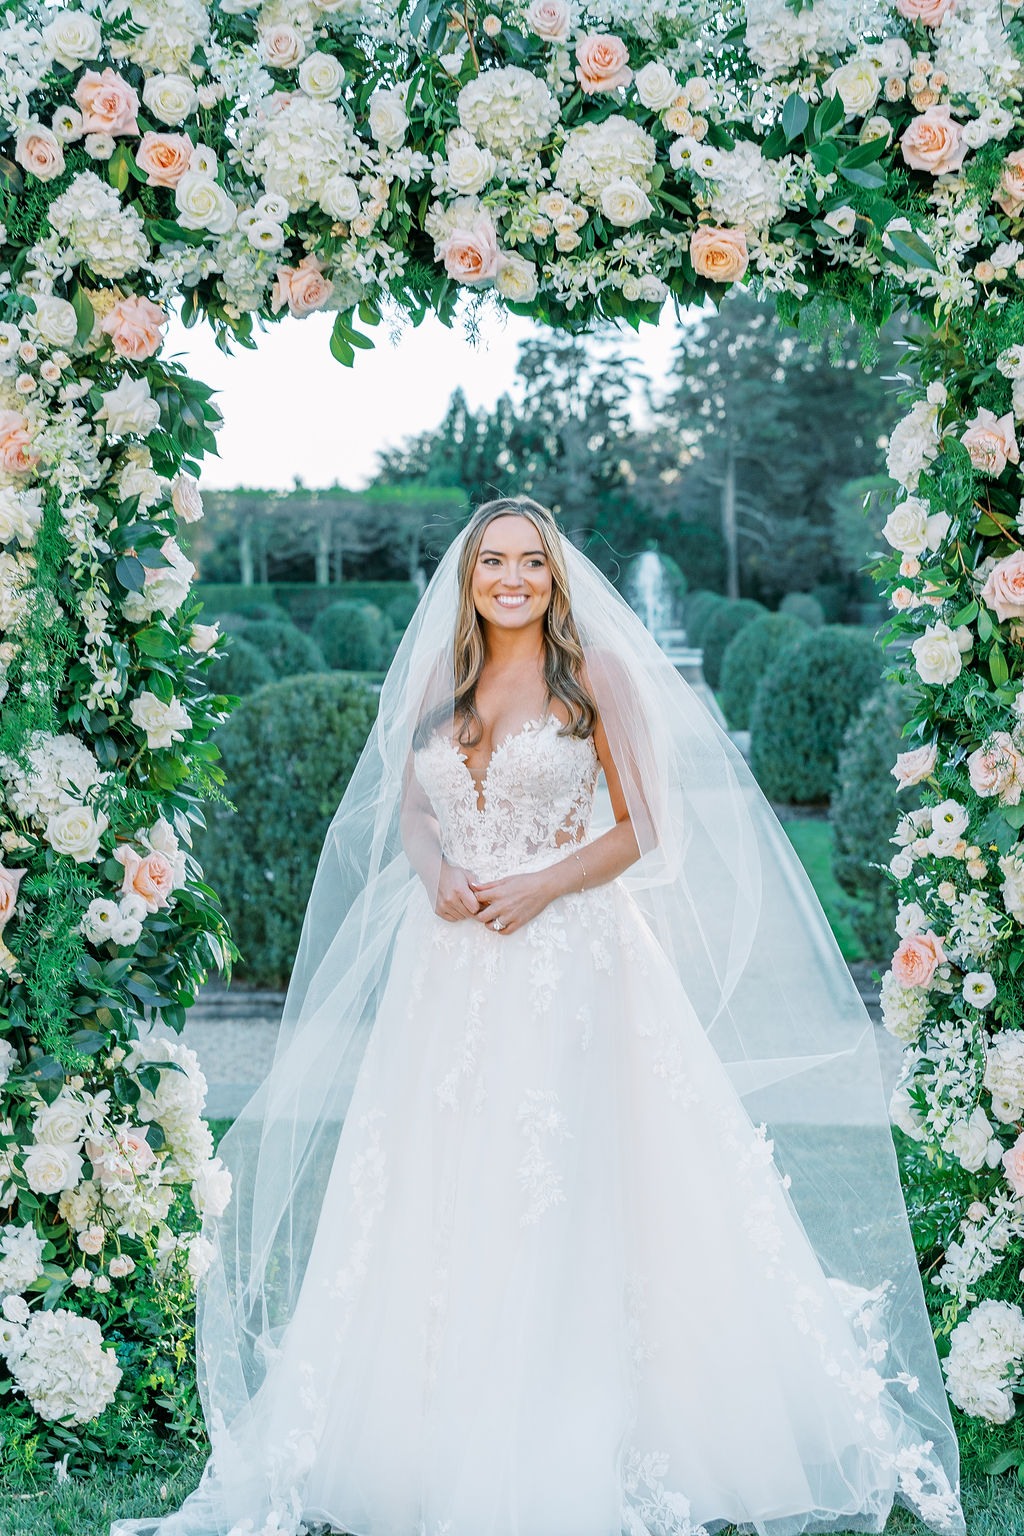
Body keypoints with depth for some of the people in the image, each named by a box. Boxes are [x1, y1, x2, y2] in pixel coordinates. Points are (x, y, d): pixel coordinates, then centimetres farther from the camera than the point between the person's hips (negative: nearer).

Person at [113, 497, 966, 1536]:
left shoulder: (596, 673, 0)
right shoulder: (440, 682, 12)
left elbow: (644, 826, -1)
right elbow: (408, 809, 16)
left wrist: (543, 885, -14)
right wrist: (437, 875, -5)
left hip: (572, 953, -4)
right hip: (453, 960, 4)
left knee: (566, 1183, -6)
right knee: (447, 1178, 3)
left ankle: (573, 1436, 4)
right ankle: (452, 1423, 13)